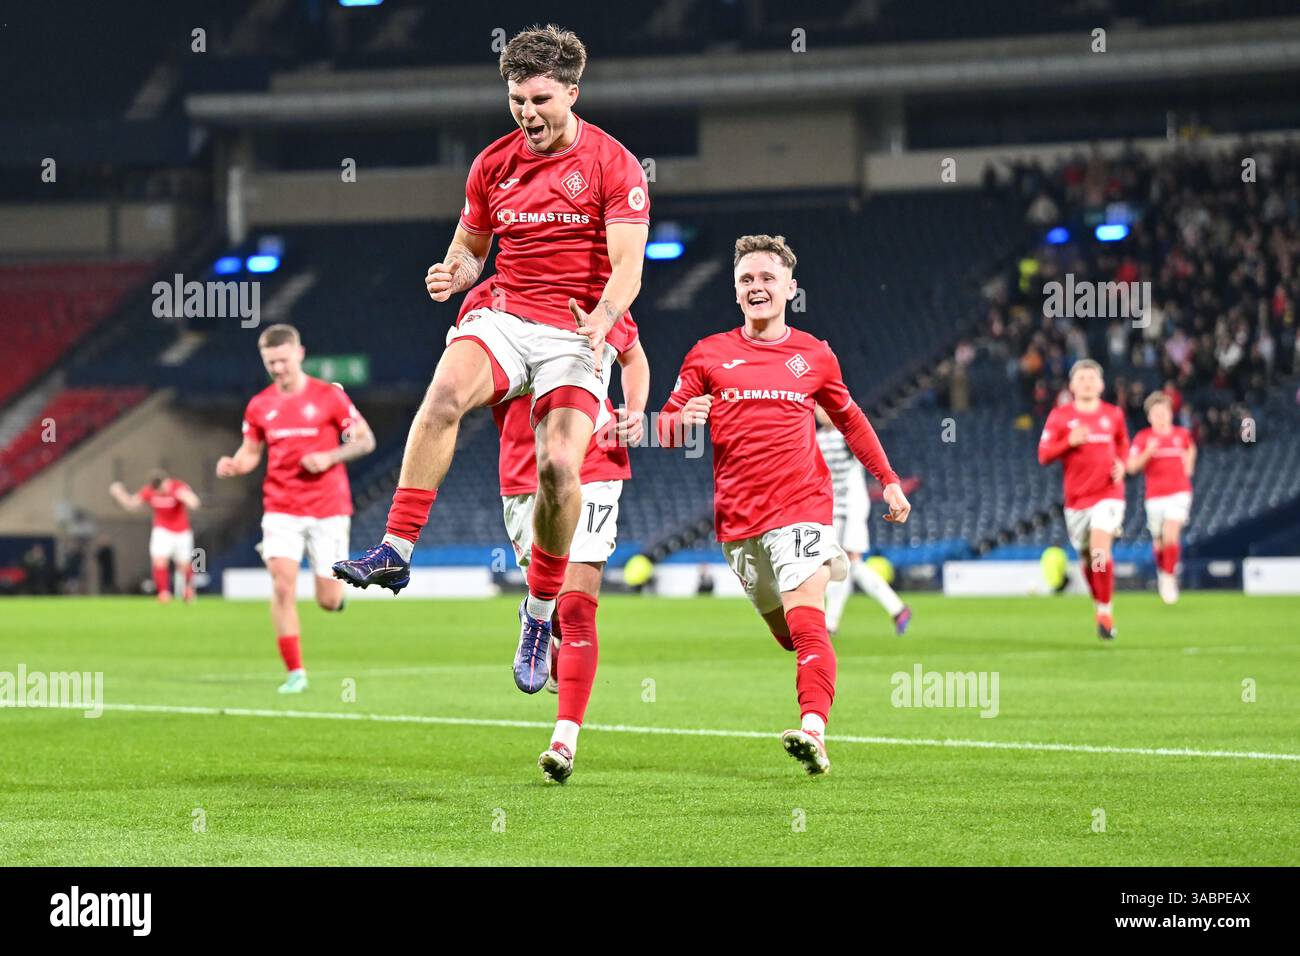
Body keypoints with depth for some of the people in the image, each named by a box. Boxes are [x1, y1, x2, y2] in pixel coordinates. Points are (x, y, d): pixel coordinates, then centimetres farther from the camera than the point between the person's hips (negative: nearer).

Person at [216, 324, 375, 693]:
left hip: (328, 507, -2)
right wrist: (232, 466, -8)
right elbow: (250, 453, 15)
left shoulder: (329, 396, -4)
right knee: (282, 586, -15)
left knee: (329, 601, -1)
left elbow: (365, 440, -1)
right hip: (281, 509, 2)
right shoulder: (259, 406, 5)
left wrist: (329, 457, -17)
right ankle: (295, 672, -7)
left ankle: (333, 582, 39)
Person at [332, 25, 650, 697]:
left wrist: (600, 320, -29)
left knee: (559, 464, -20)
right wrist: (452, 275, -3)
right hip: (505, 318, 3)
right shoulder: (494, 164, 9)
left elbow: (627, 267, -9)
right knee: (444, 393, -29)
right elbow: (470, 245, 21)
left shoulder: (613, 165, -4)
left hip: (576, 334, -3)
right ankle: (396, 550, -30)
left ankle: (540, 609, 2)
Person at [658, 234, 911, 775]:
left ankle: (813, 731, -33)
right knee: (784, 631, 9)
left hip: (802, 505, -2)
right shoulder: (709, 355, 6)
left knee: (805, 619, -20)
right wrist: (683, 420, -15)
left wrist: (888, 480, 22)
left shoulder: (814, 356, 9)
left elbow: (849, 420, 24)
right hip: (737, 517, 2)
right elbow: (666, 427, 9)